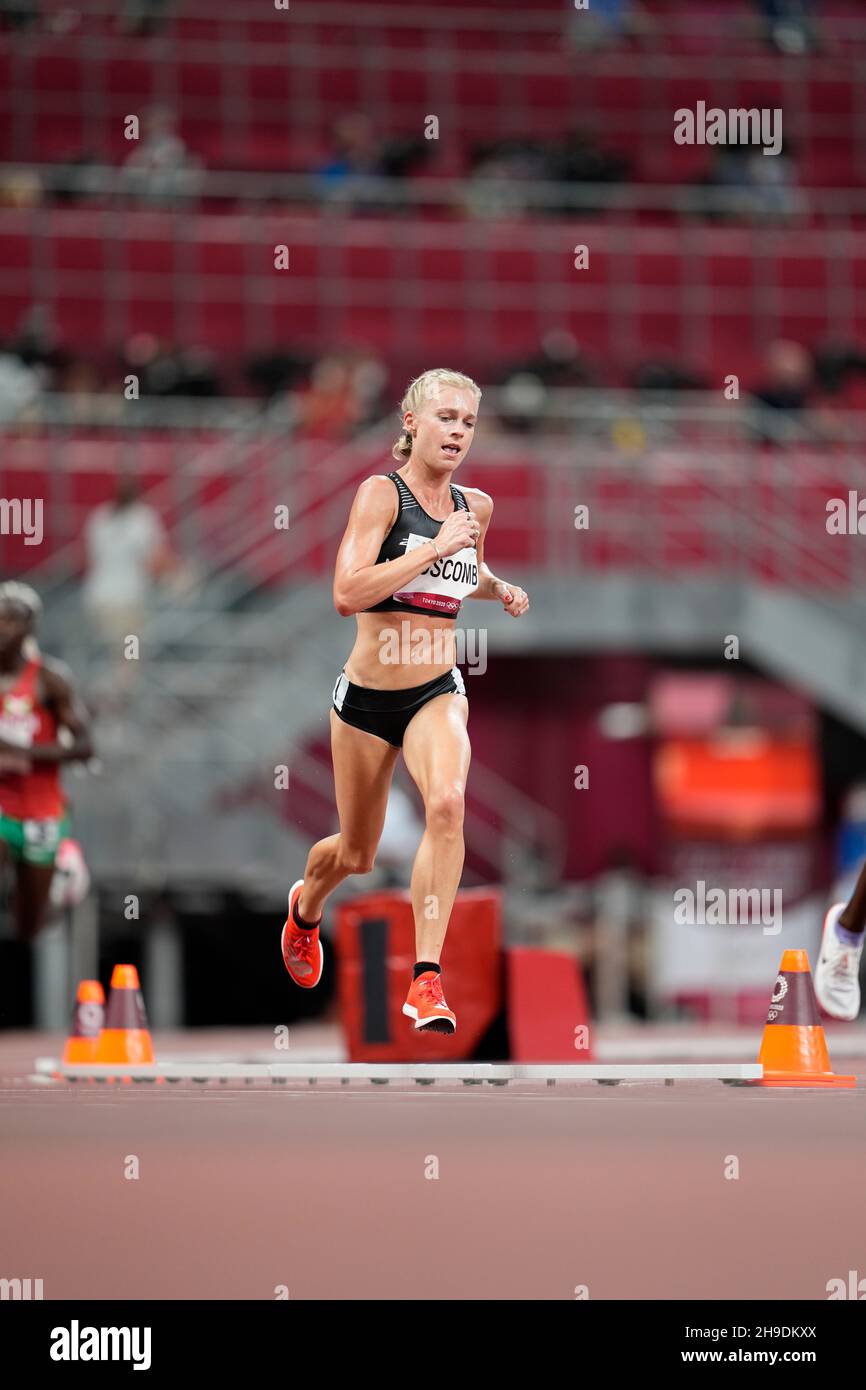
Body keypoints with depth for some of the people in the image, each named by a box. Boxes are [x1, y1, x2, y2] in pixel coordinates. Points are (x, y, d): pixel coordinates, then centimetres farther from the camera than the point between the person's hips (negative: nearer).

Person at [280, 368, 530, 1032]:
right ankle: (306, 908, 52)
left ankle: (427, 979, -27)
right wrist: (436, 548, -26)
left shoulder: (476, 505, 5)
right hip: (367, 696, -2)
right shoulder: (382, 493, -12)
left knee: (447, 802, -29)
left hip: (438, 692, 2)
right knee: (356, 853, 14)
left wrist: (498, 587, 8)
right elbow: (348, 593, -26)